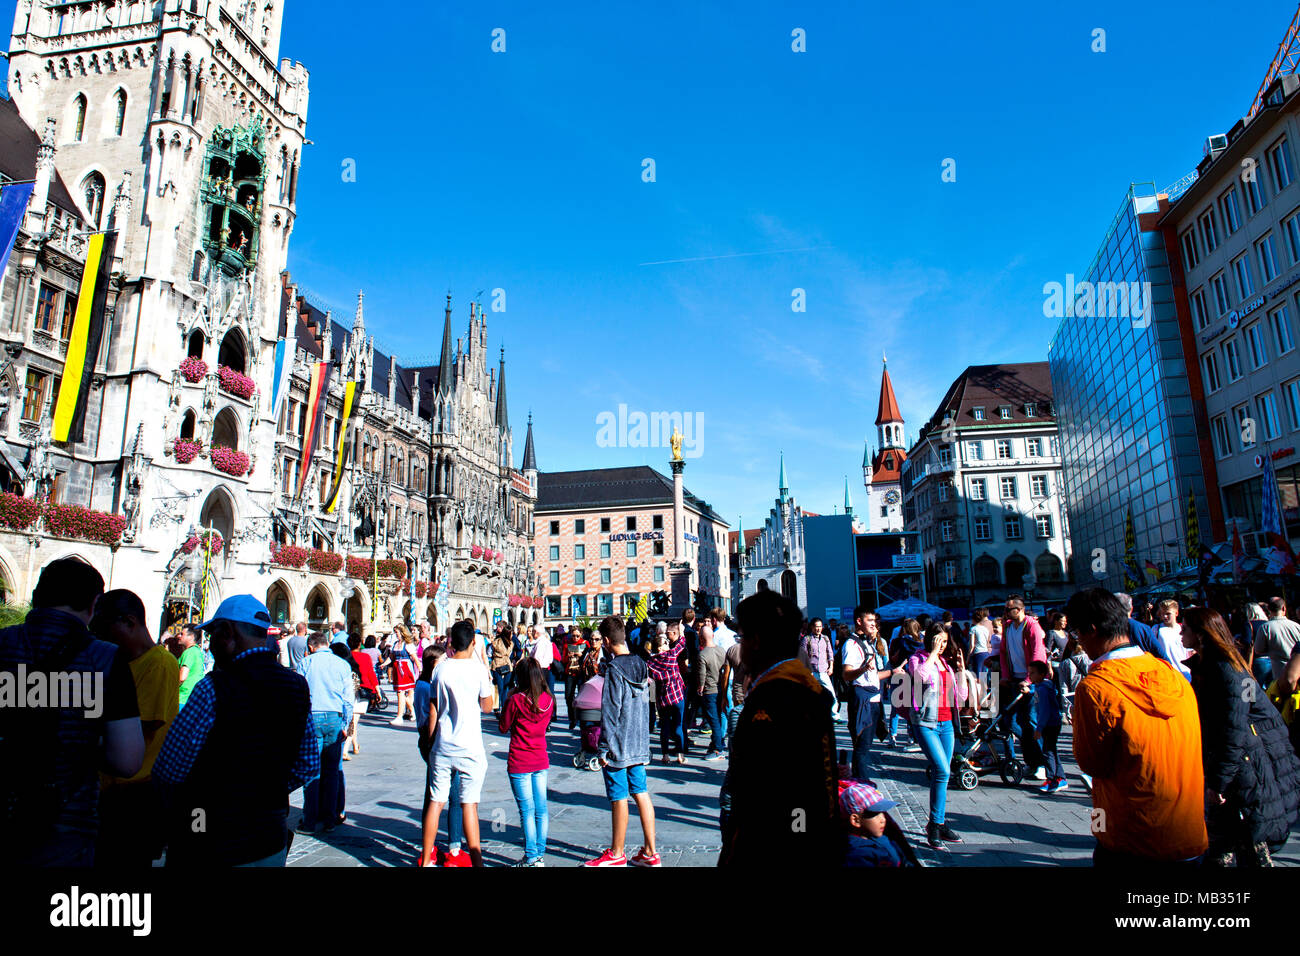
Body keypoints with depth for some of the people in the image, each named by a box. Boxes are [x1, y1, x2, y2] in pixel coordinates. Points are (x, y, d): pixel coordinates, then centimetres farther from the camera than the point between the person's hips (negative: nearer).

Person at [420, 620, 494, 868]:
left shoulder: (441, 669, 1)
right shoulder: (478, 669, -8)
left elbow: (433, 711, 6)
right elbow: (487, 707, 1)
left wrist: (430, 741, 16)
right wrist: (489, 682, 15)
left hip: (442, 746, 3)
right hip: (470, 747, -3)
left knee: (435, 802, 10)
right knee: (469, 804, 3)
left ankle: (425, 860, 16)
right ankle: (476, 859, 9)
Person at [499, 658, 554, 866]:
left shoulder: (516, 700, -15)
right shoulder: (548, 700, -1)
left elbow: (503, 728, -4)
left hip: (519, 763, -5)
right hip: (541, 761, 5)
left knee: (527, 811, 2)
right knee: (541, 809, 11)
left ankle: (531, 858, 7)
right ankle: (540, 854, 19)